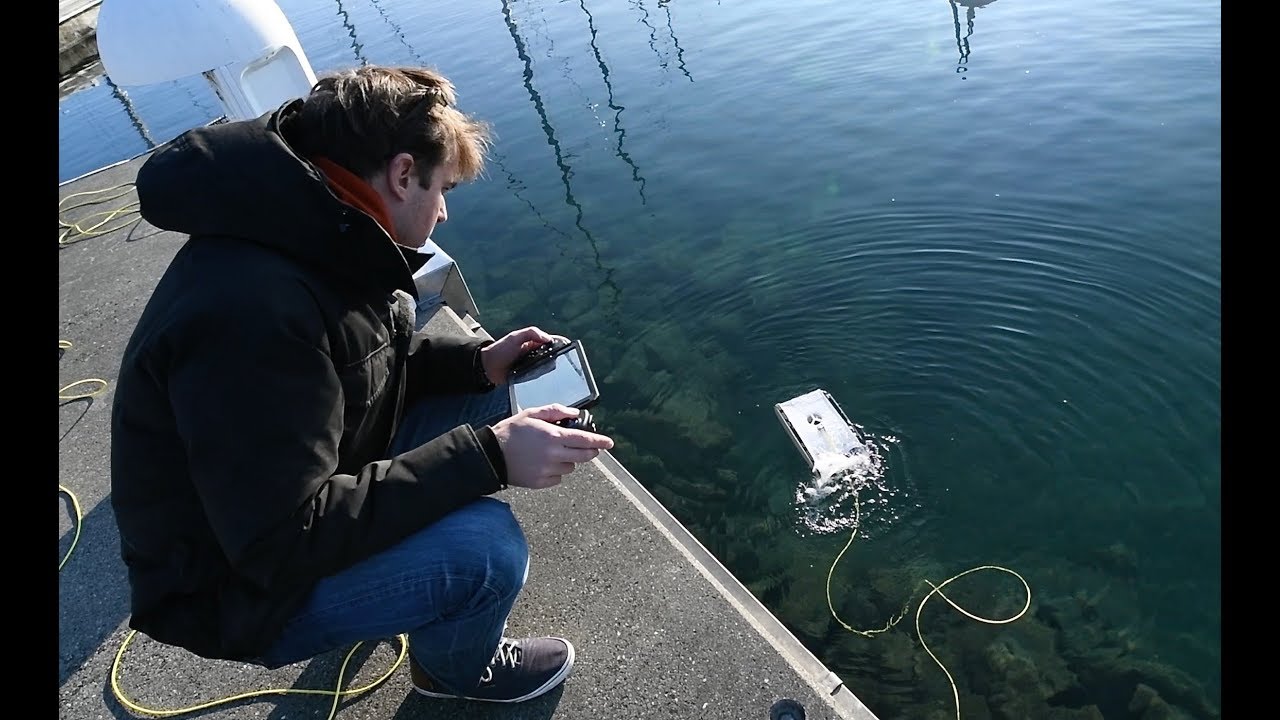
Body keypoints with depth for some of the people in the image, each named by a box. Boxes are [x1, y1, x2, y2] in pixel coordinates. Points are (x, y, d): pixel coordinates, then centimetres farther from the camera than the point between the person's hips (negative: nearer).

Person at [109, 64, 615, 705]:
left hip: (307, 486, 9)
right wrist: (486, 456, -34)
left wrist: (480, 361, -7)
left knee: (484, 392, 5)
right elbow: (286, 543, -33)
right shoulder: (251, 308, -36)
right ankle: (457, 668, 9)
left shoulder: (311, 235, -6)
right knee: (485, 545, -28)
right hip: (239, 586, -8)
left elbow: (372, 361, 8)